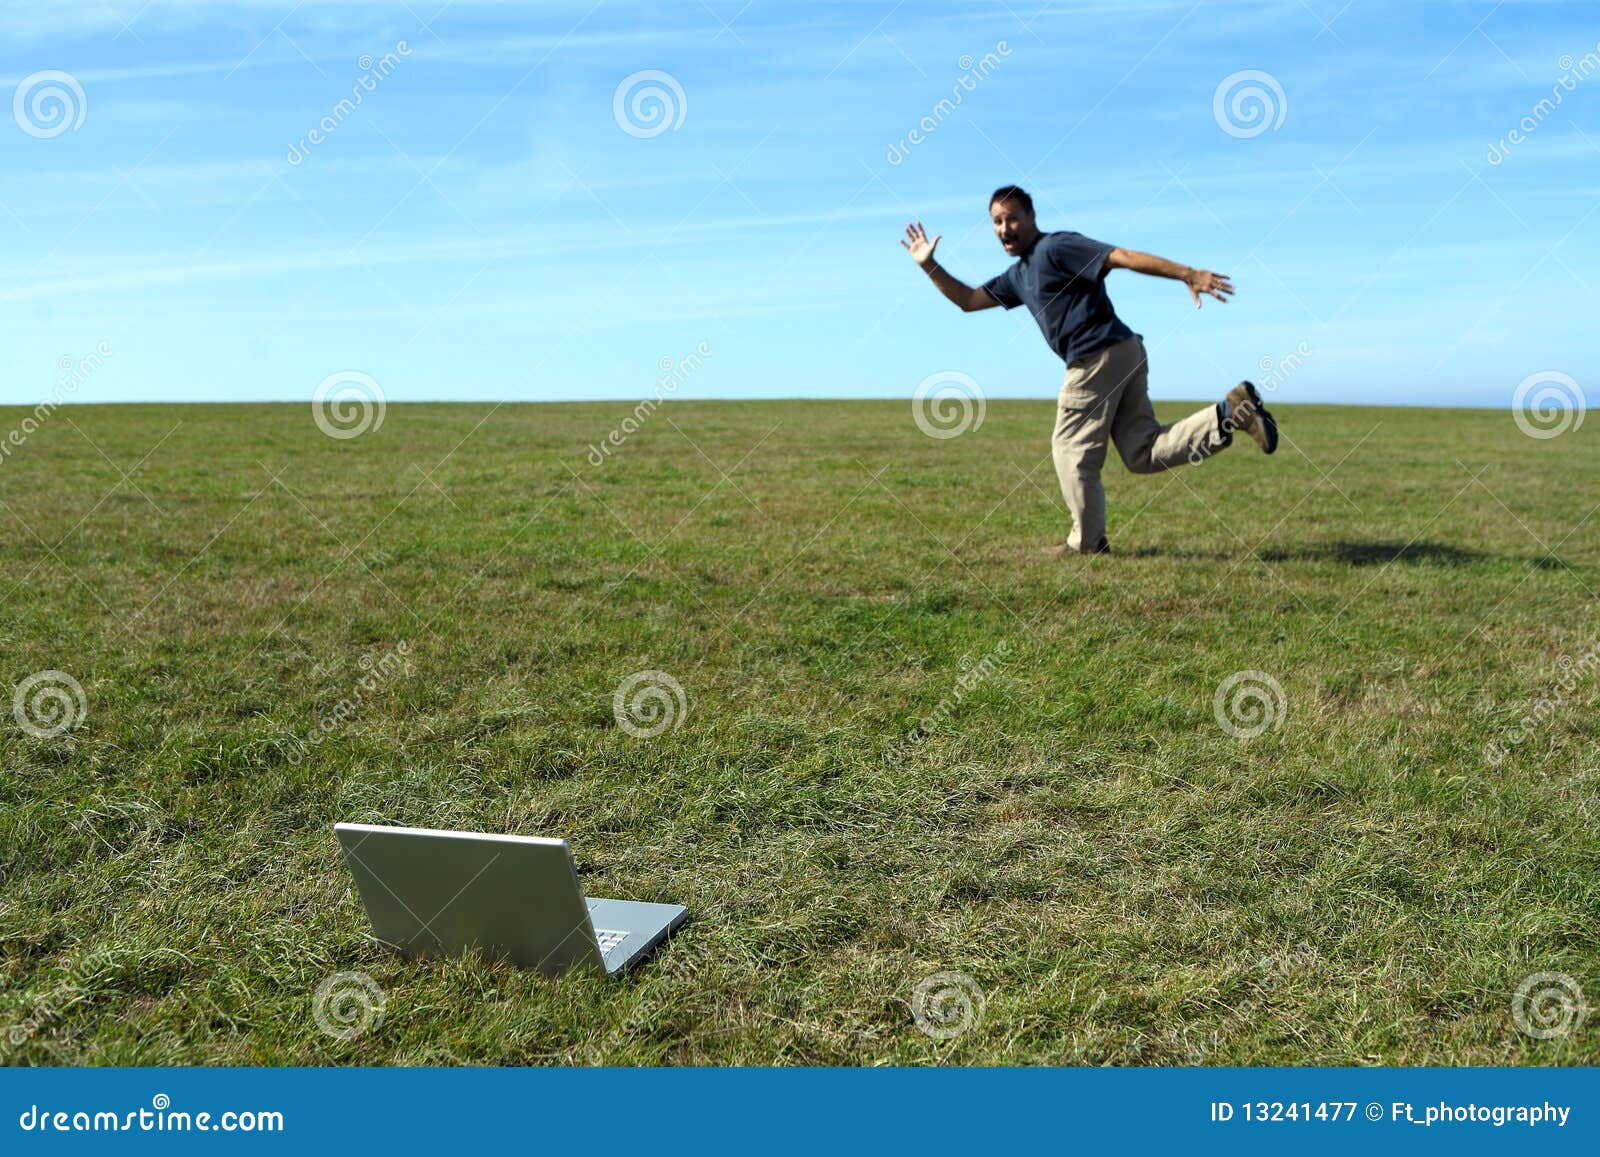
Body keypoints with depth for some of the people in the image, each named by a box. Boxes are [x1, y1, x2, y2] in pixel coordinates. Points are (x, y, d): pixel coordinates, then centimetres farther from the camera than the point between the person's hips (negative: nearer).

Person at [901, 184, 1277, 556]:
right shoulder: (1017, 276, 23)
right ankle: (1229, 413, -3)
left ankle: (1086, 542, 13)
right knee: (1143, 453, 7)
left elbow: (1124, 256, -14)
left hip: (1097, 359, -9)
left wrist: (1187, 273, -23)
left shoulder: (1056, 247, -5)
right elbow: (968, 300, 31)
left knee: (1072, 450, 3)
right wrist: (930, 266, 22)